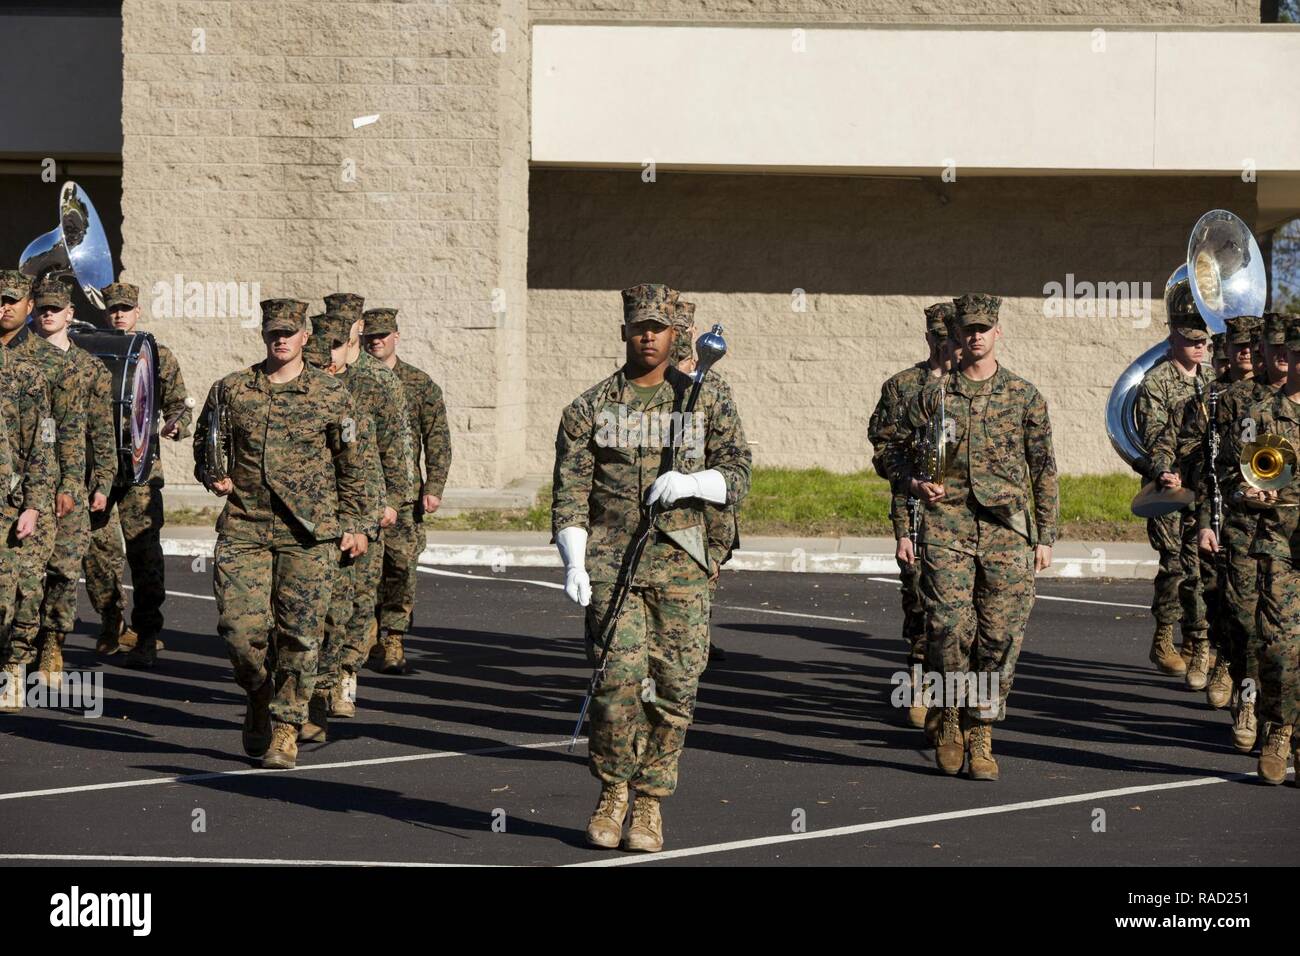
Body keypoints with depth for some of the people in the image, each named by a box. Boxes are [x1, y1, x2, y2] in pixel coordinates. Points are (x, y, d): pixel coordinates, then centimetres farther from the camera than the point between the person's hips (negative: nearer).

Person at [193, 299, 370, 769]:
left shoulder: (332, 395, 4)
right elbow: (203, 444, 21)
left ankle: (285, 729, 10)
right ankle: (259, 699, 20)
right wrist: (213, 477, 1)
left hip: (309, 535, -1)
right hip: (244, 529, 1)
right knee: (240, 625, -8)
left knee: (300, 633, -2)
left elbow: (351, 465, 10)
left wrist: (354, 523, 8)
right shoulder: (230, 390, 7)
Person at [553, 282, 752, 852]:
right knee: (619, 679, -13)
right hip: (610, 564, -1)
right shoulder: (590, 409, 7)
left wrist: (688, 482, -13)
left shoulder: (706, 400, 9)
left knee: (674, 689, 0)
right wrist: (573, 564, -9)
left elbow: (737, 477, 7)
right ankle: (613, 792, 8)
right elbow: (569, 492, 4)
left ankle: (650, 803, 14)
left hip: (680, 566, 1)